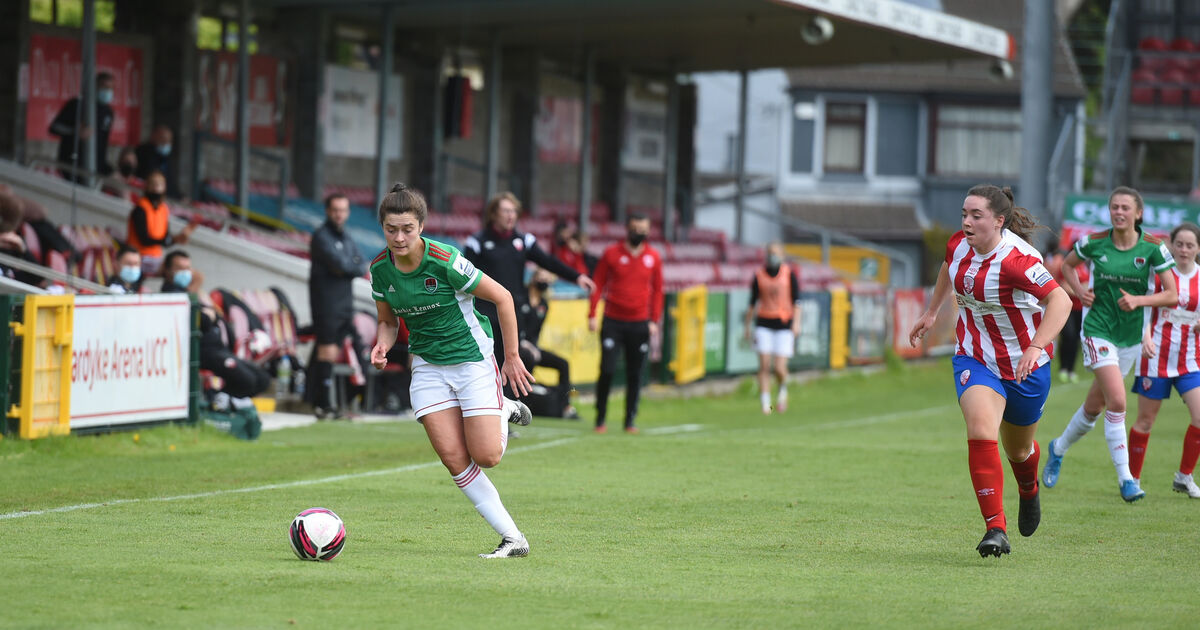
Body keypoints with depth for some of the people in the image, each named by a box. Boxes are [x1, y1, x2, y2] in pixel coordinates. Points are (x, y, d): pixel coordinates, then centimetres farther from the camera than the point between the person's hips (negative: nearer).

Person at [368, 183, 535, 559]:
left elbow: (502, 298, -13)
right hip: (427, 366, 5)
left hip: (472, 357, -5)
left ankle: (504, 411, 22)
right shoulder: (380, 269, -5)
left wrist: (512, 358, -8)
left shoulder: (445, 261, -22)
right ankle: (513, 539, -2)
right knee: (453, 458, -10)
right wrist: (382, 346, -12)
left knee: (485, 456, -12)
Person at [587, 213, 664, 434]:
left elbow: (657, 290, 11)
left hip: (640, 324, 2)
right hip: (613, 322, -2)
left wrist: (654, 320, 4)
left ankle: (630, 420, 11)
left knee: (635, 375, 4)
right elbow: (598, 285, 2)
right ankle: (600, 419, 6)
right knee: (607, 371, -6)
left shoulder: (653, 257, 5)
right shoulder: (612, 254, 0)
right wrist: (592, 315, -5)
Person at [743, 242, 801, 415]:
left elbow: (796, 299, 1)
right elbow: (752, 302, 11)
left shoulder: (789, 273, 1)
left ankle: (783, 389, 25)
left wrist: (796, 322, -10)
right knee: (764, 365, -9)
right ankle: (765, 404, -4)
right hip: (764, 324, 1)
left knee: (779, 368, -7)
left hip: (784, 324, -1)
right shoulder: (759, 275, 5)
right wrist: (747, 326, 10)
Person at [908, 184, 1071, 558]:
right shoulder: (959, 244, -7)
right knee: (981, 433, -23)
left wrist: (1036, 347, -47)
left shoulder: (1016, 258, -27)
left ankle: (1029, 491, 54)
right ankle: (996, 529, -22)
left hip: (1024, 363, -3)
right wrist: (932, 311, 27)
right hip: (975, 358, 3)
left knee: (1018, 450, 16)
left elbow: (1060, 301, -36)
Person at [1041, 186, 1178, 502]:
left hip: (1131, 334, 3)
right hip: (1099, 330, -3)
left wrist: (1138, 300, -20)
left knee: (1095, 406, 14)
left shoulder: (1153, 248, -6)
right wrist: (1079, 291, -2)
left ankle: (1059, 448, 40)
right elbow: (1067, 265, 15)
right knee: (1117, 402, -19)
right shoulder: (1094, 243, -6)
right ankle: (1125, 479, -16)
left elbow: (1171, 295, -5)